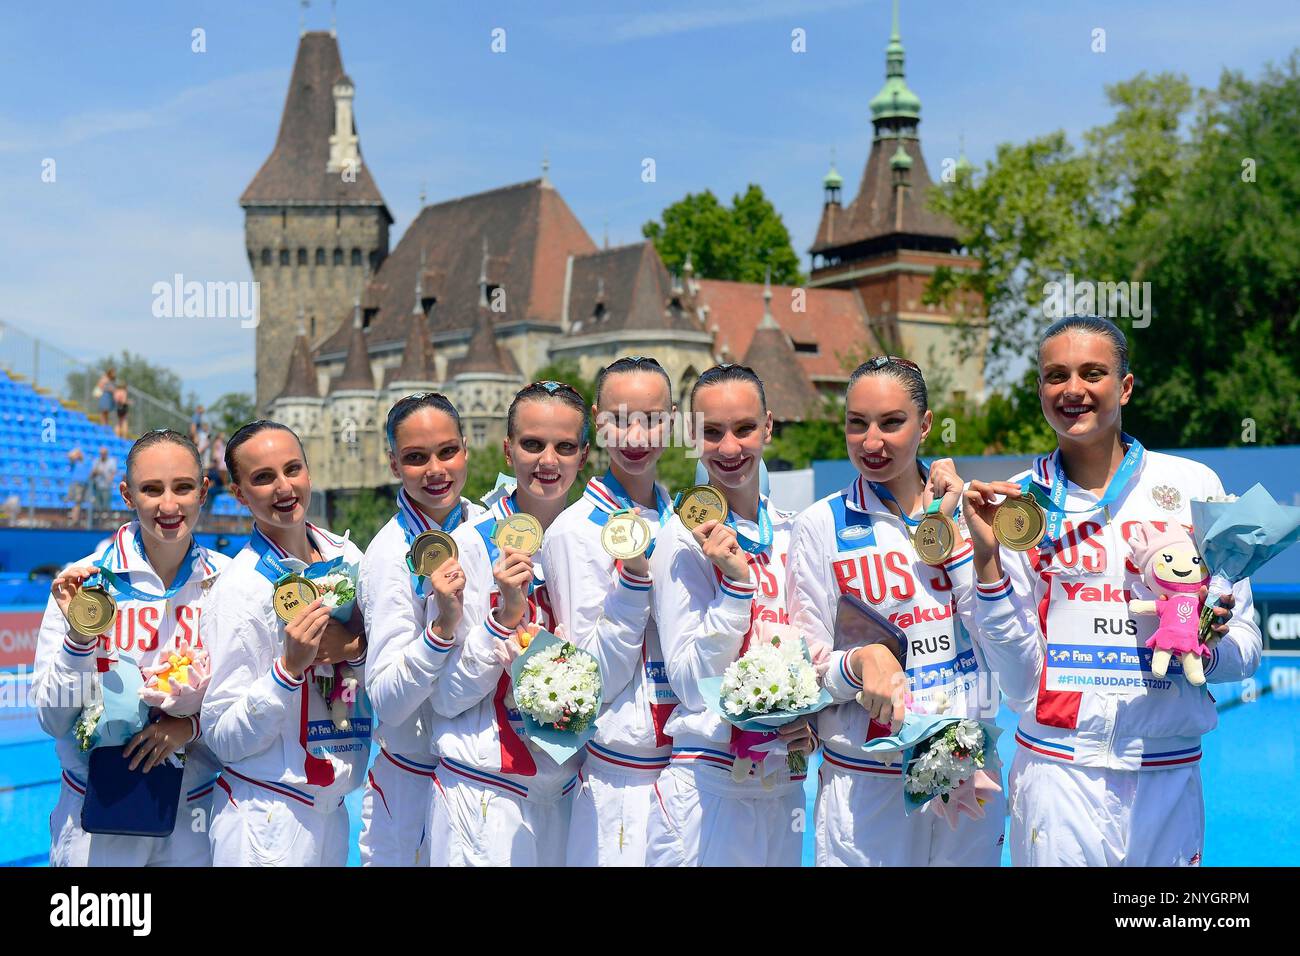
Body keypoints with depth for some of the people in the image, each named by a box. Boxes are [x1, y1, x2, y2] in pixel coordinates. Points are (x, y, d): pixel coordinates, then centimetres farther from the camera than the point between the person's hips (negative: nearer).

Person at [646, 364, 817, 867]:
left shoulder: (791, 533, 8)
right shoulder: (685, 537, -7)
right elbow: (691, 685, -12)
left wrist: (809, 720, -1)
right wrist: (736, 584, -21)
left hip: (785, 786, 5)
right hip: (708, 785, -5)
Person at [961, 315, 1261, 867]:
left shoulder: (1193, 485, 0)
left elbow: (1245, 646, 4)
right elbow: (1018, 679, -4)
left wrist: (1206, 645, -17)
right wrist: (987, 557, -13)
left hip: (1168, 774, 1)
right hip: (1057, 773, 0)